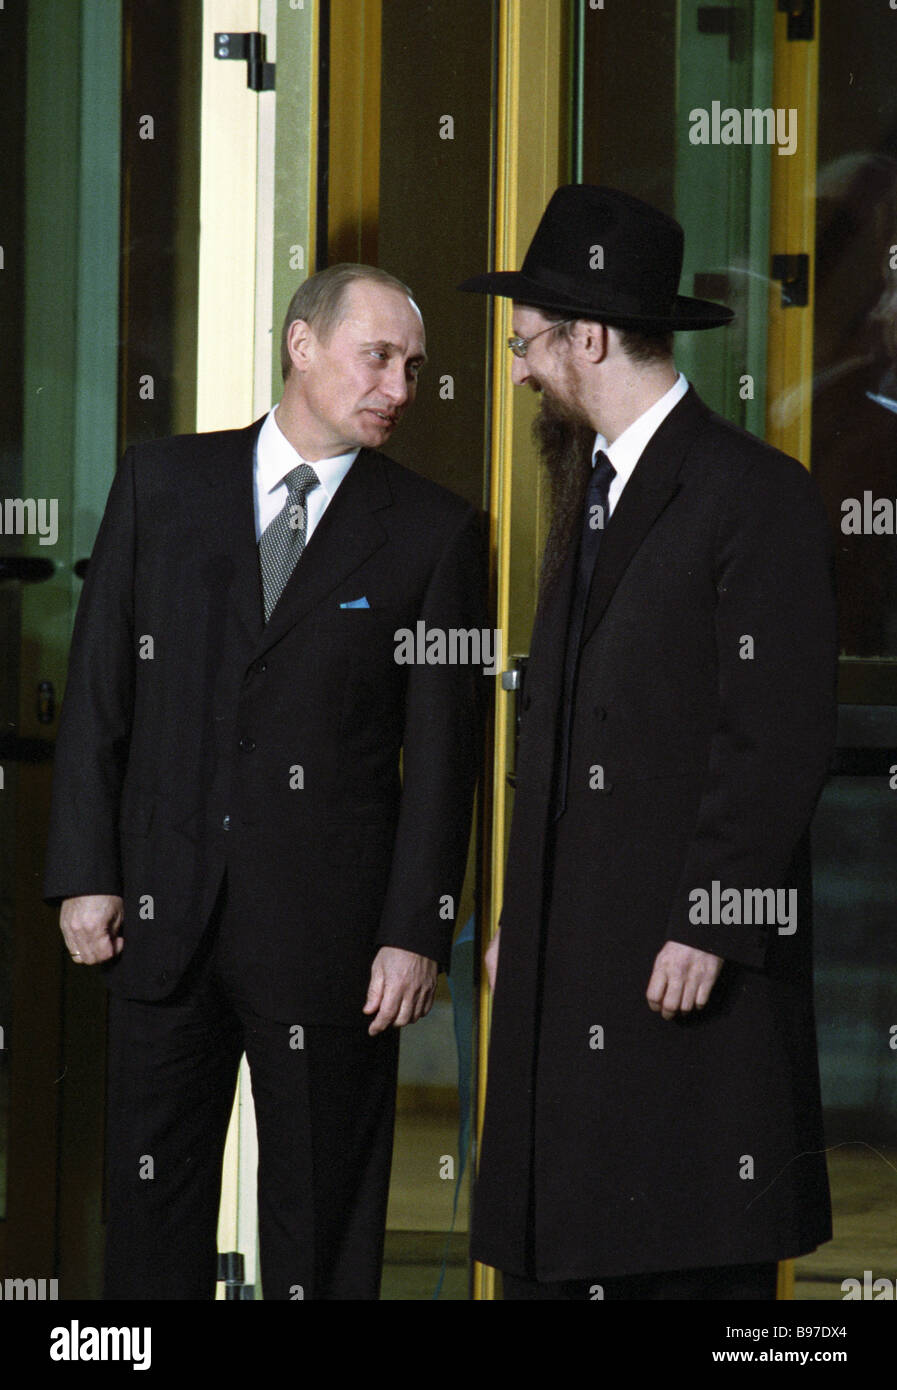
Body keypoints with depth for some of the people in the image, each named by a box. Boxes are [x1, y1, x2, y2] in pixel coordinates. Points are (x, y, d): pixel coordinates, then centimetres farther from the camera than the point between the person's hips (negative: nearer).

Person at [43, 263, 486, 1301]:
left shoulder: (434, 532, 2)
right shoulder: (161, 484, 6)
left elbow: (443, 748, 0)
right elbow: (97, 690, 6)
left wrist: (417, 931, -7)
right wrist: (85, 873, -1)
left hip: (329, 929, -2)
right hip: (163, 909, 2)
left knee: (323, 1225, 3)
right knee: (151, 1210, 8)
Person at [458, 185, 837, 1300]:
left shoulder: (756, 496, -8)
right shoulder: (590, 494, 19)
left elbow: (780, 737, -13)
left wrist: (709, 926, -17)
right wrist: (519, 916, 15)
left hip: (693, 964, -8)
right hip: (568, 974, 8)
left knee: (695, 1262, -5)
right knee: (547, 1251, 5)